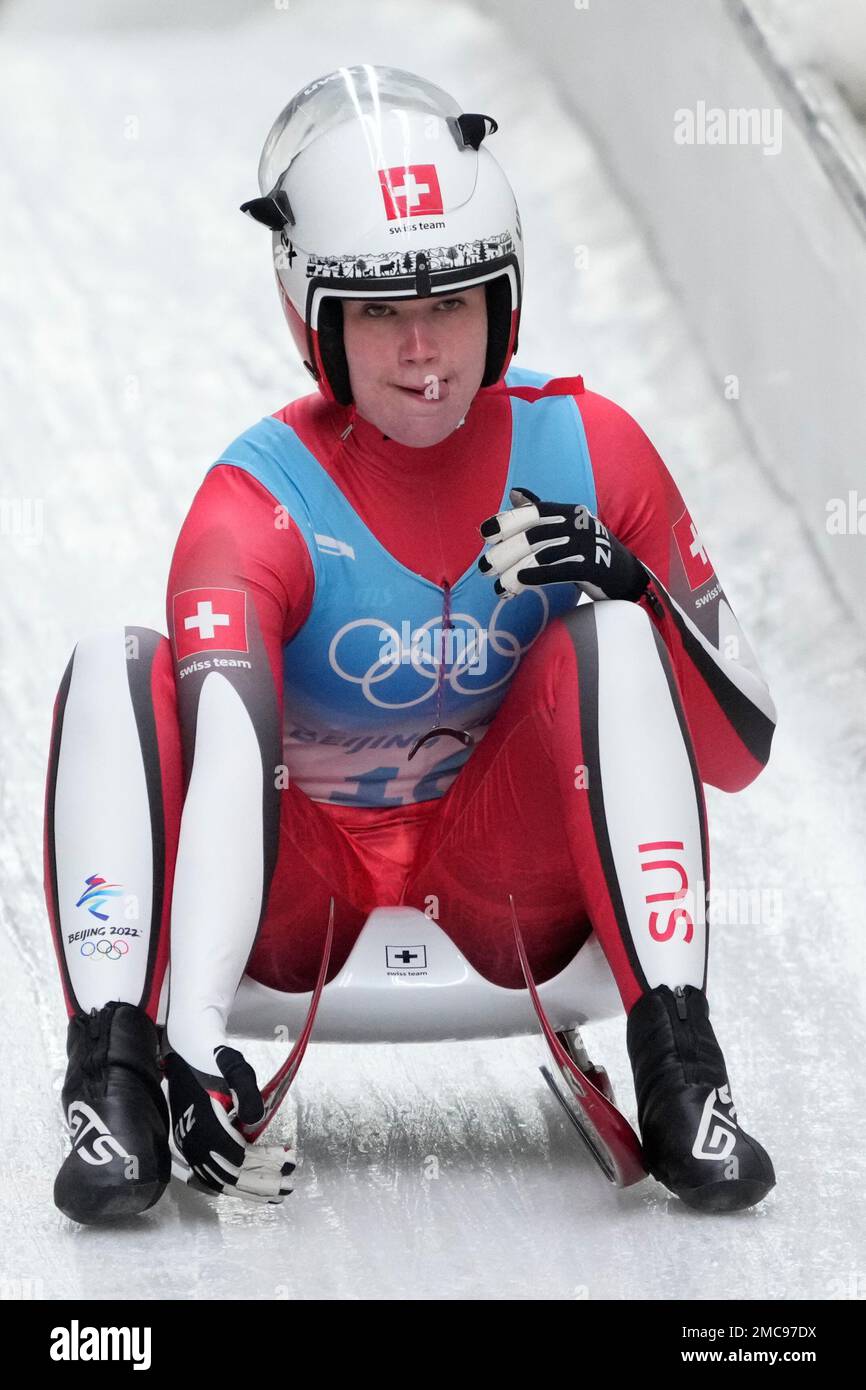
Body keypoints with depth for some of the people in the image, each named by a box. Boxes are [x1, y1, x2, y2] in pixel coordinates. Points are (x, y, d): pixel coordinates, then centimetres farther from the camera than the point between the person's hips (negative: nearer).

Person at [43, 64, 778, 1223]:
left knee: (609, 644, -26)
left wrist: (632, 583, -26)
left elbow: (742, 749, -6)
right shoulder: (257, 505, -19)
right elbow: (219, 757, -37)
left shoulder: (589, 452, -10)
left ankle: (681, 1074, -27)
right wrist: (196, 1027, -51)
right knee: (117, 669, -24)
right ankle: (117, 1077, -30)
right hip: (303, 897, -1)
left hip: (512, 890, 1)